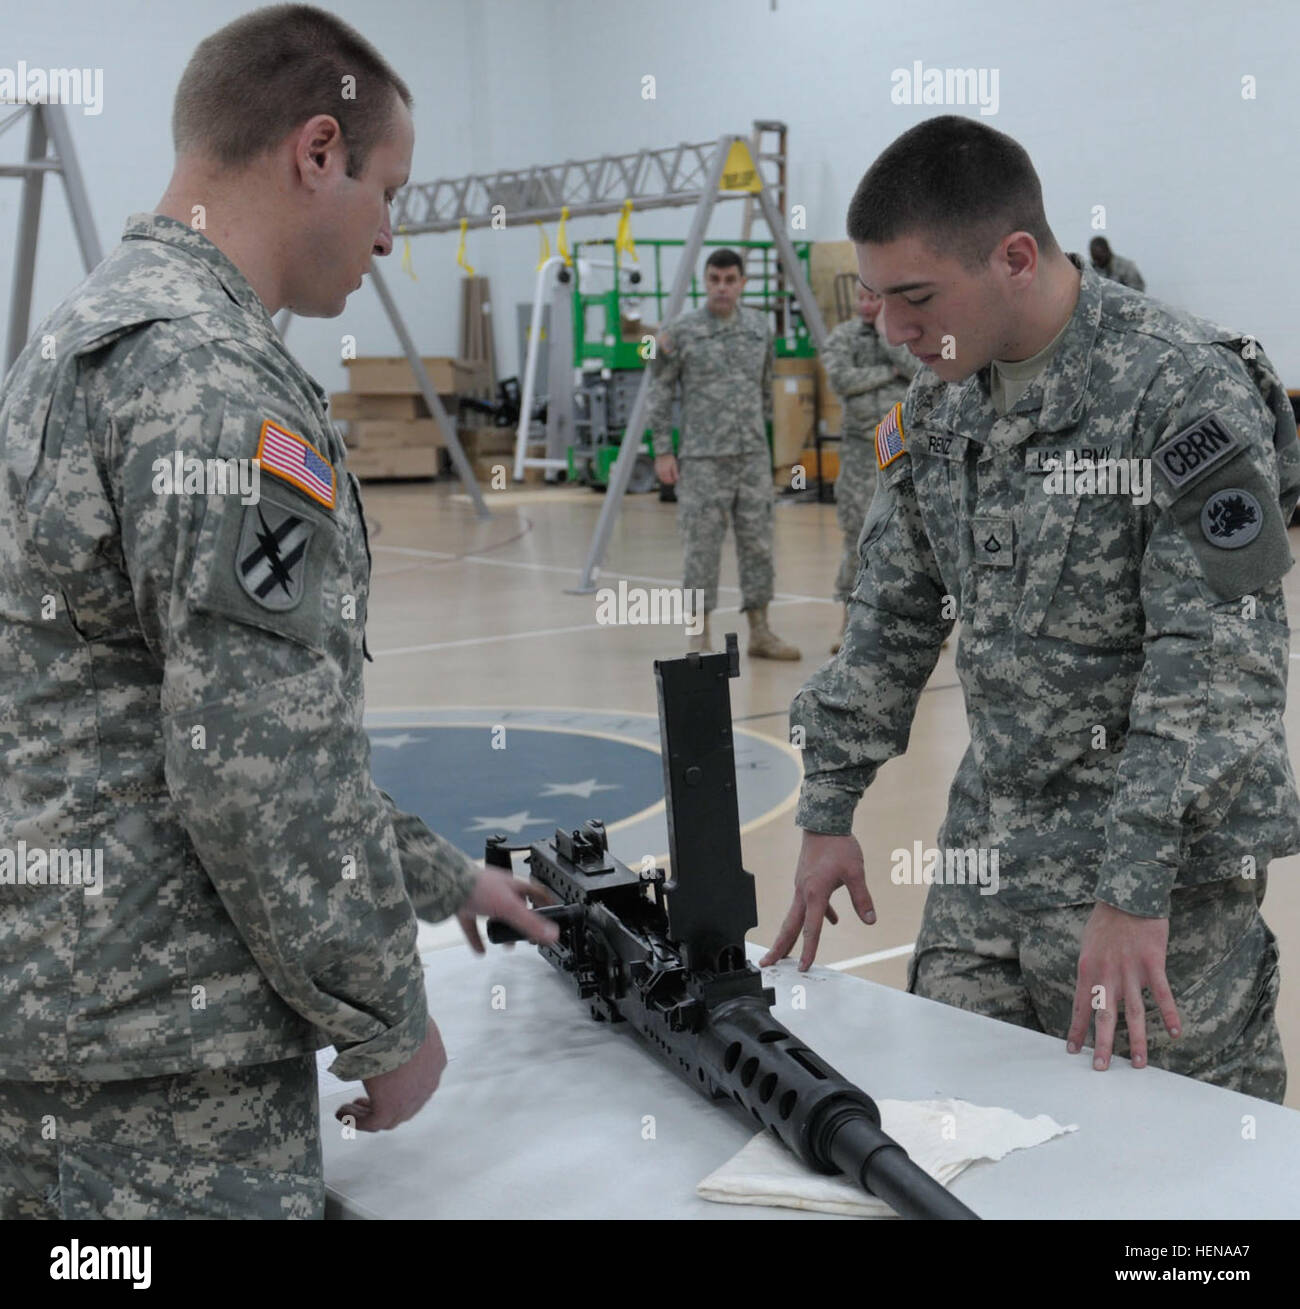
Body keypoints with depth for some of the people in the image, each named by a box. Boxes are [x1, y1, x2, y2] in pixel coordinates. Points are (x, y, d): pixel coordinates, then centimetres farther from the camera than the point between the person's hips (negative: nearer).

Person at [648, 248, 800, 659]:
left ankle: (760, 631, 15)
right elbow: (660, 393, -3)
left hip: (754, 456, 4)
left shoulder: (759, 328, 8)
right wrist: (663, 451, -7)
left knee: (758, 543, 7)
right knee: (703, 546, -1)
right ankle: (700, 635, 8)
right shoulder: (681, 331, -5)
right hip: (703, 459, -4)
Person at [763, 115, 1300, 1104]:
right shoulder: (939, 402, 6)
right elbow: (891, 620, 14)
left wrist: (1135, 888, -24)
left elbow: (1218, 663, -21)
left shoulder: (1184, 388, -17)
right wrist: (830, 811, 11)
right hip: (986, 849, 7)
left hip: (1159, 870, -7)